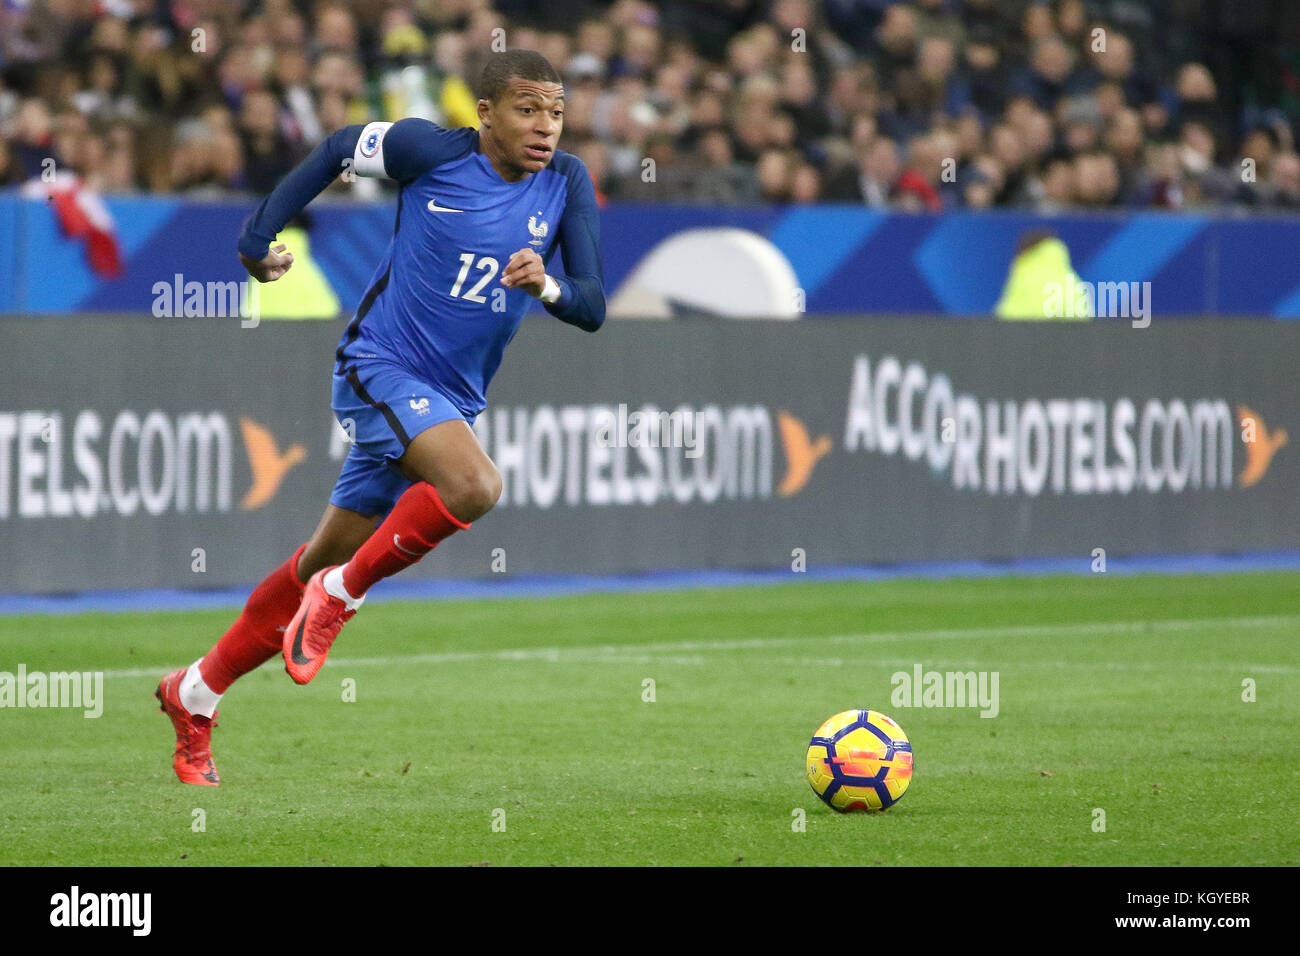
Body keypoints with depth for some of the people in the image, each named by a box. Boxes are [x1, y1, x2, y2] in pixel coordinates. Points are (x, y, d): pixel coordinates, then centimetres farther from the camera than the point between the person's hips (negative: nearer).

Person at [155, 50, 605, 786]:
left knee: (328, 564, 10)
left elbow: (592, 310, -2)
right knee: (474, 485, -32)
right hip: (382, 367, -5)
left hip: (450, 401, 5)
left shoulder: (567, 185, -1)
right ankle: (341, 593, -12)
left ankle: (197, 693, 25)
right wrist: (261, 235, 9)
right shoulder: (433, 151, -11)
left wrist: (546, 286, -24)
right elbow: (342, 149, 7)